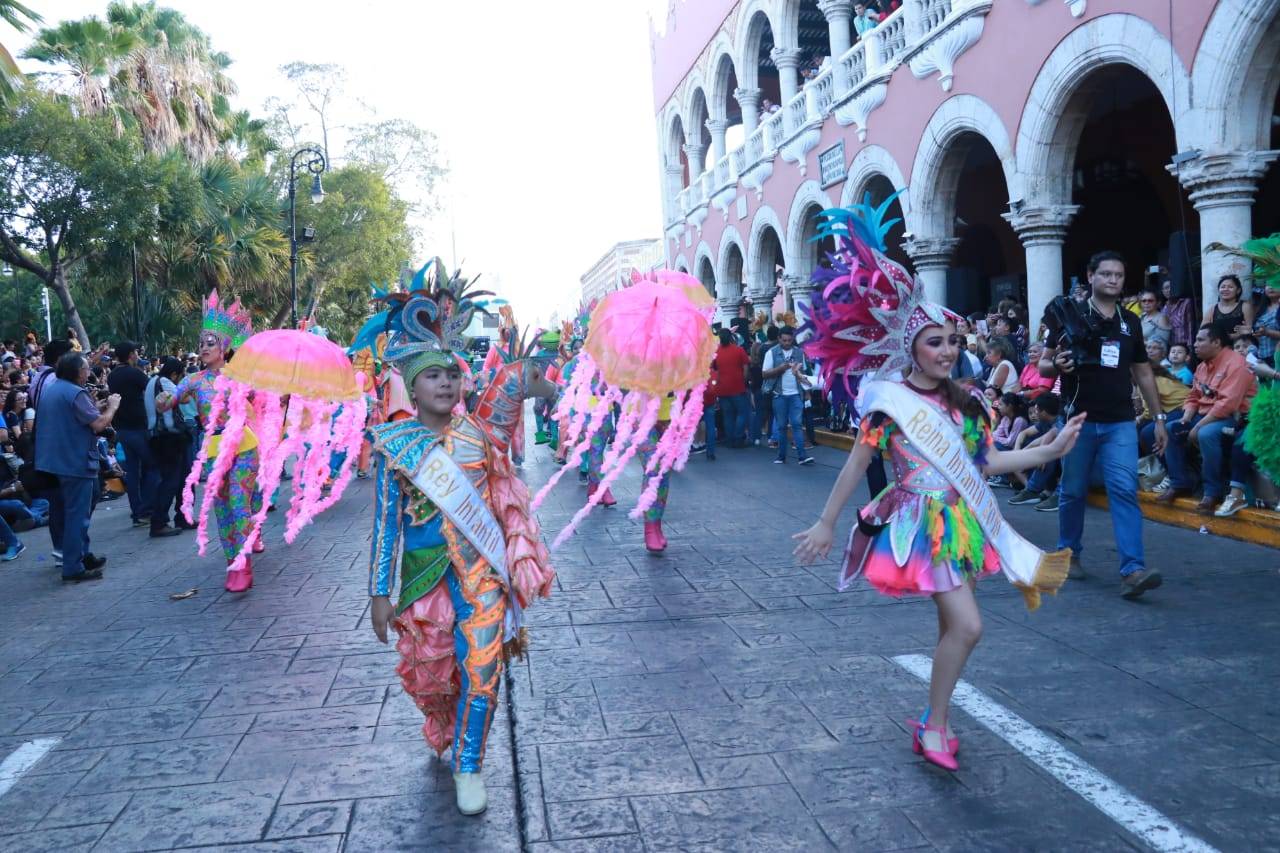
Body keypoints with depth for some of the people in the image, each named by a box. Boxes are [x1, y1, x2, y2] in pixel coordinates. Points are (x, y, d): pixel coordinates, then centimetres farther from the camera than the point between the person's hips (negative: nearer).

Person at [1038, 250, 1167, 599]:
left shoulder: (1131, 321, 11)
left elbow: (1143, 373, 17)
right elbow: (1042, 365, 0)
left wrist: (1159, 418, 14)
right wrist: (1057, 365, -24)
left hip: (1120, 423, 2)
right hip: (1079, 420, -2)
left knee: (1125, 491, -9)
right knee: (1073, 491, 8)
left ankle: (1133, 570, -15)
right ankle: (1069, 553, 28)